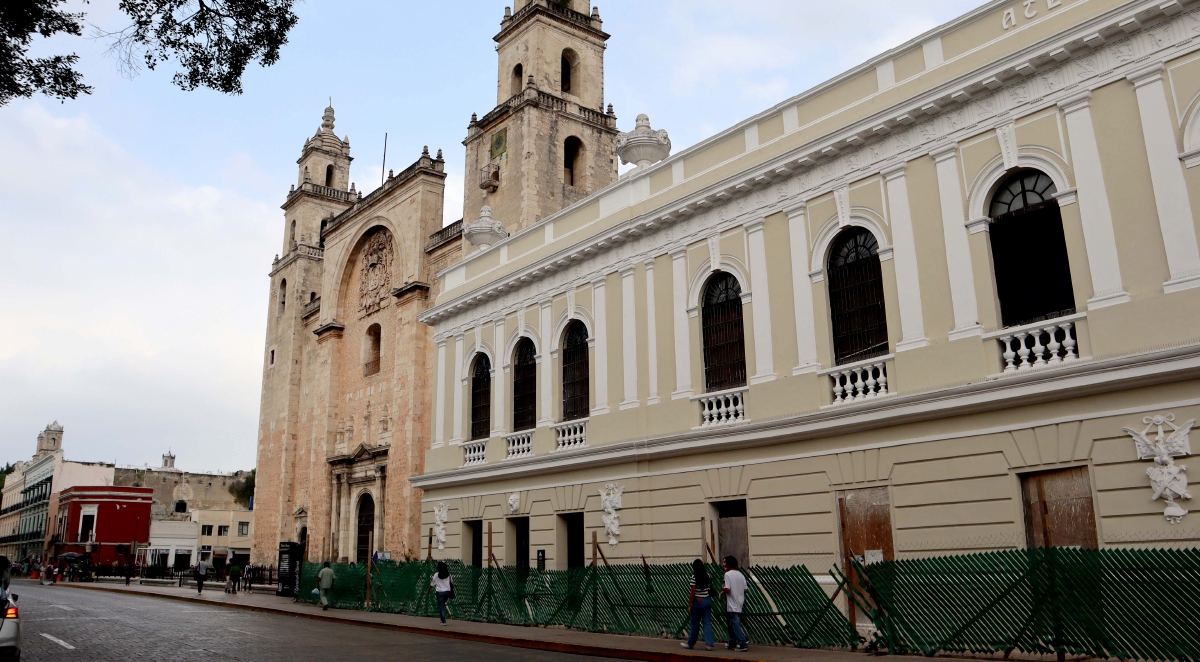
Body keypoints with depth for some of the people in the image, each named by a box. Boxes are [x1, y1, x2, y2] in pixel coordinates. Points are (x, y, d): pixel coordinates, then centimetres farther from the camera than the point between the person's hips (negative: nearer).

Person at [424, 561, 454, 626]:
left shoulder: (436, 575, -8)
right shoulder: (448, 574, 2)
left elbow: (432, 584, -2)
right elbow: (451, 582, 14)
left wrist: (427, 591, 11)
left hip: (440, 592, -4)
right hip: (447, 592, 4)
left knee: (441, 606, -1)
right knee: (443, 604, 21)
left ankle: (444, 621, -5)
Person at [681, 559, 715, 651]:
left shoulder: (694, 578, -12)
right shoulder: (708, 576, 5)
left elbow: (693, 593, -13)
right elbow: (711, 589, 5)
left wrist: (689, 605, -9)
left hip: (698, 602, -5)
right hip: (708, 601, 5)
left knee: (695, 624, 6)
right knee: (707, 623, 4)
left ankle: (690, 643, 20)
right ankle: (709, 644, -3)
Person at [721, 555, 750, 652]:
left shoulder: (728, 574, -13)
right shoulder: (741, 575, 8)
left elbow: (727, 590, -21)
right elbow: (746, 590, 7)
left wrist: (723, 589, 0)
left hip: (732, 604, -8)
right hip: (739, 604, 8)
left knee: (735, 624, -5)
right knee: (732, 623, 17)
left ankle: (743, 644, -11)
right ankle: (732, 644, 23)